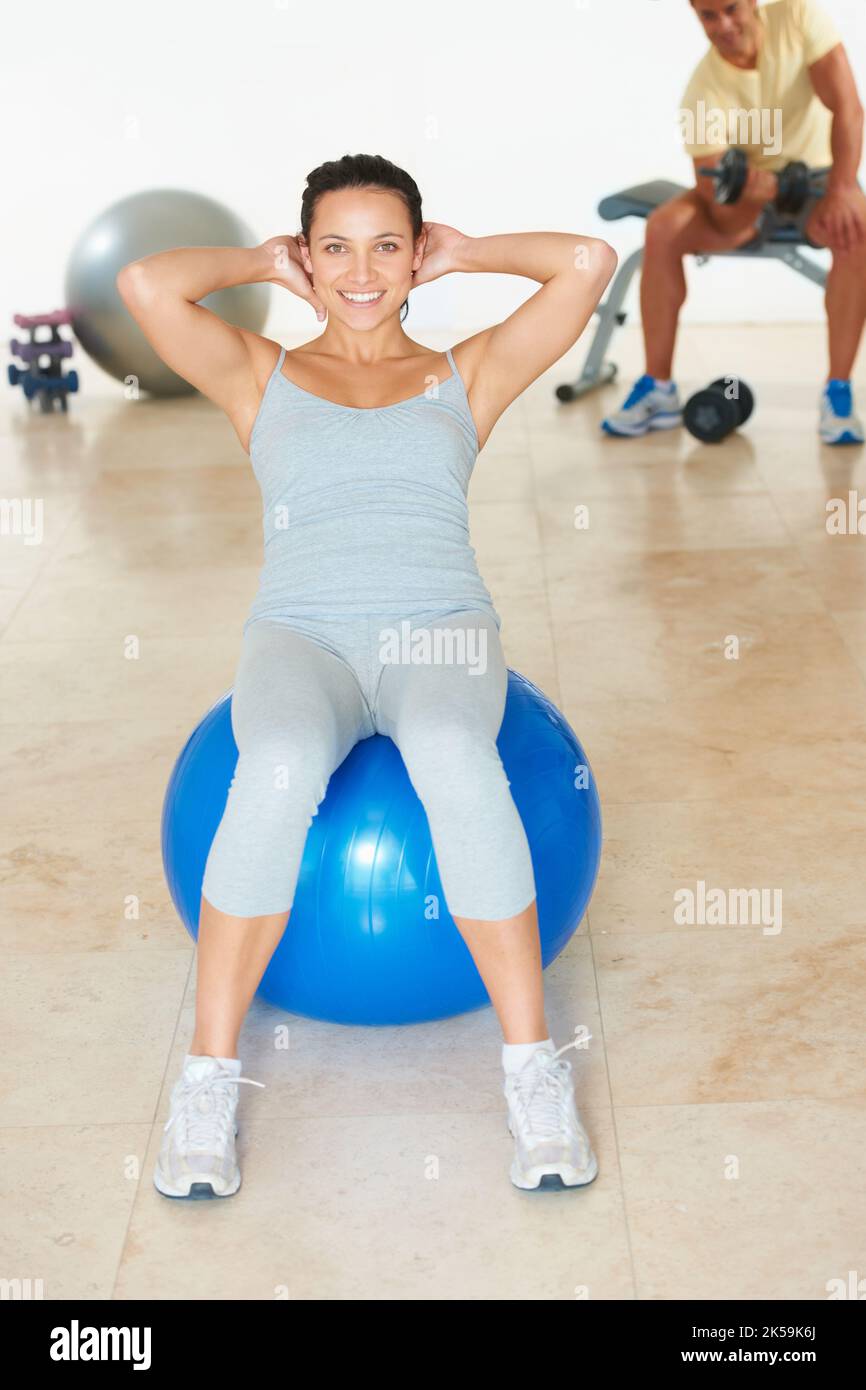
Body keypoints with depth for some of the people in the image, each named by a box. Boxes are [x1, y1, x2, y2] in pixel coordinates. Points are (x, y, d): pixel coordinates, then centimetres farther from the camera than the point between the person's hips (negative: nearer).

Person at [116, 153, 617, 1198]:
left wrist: (463, 254, 21)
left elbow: (588, 264, 8)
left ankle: (534, 1071, -28)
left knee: (455, 761, -37)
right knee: (277, 773, -36)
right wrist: (261, 263, 19)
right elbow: (146, 284, 3)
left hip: (441, 627, 0)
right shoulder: (261, 377, 19)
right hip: (301, 633, 0)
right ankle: (208, 1084, -24)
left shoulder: (466, 375, 20)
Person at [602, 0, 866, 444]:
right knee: (663, 228, -24)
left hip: (817, 174, -1)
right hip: (752, 182, 1)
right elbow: (724, 223, -23)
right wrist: (749, 195, -46)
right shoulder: (702, 91, -19)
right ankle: (657, 389, -17)